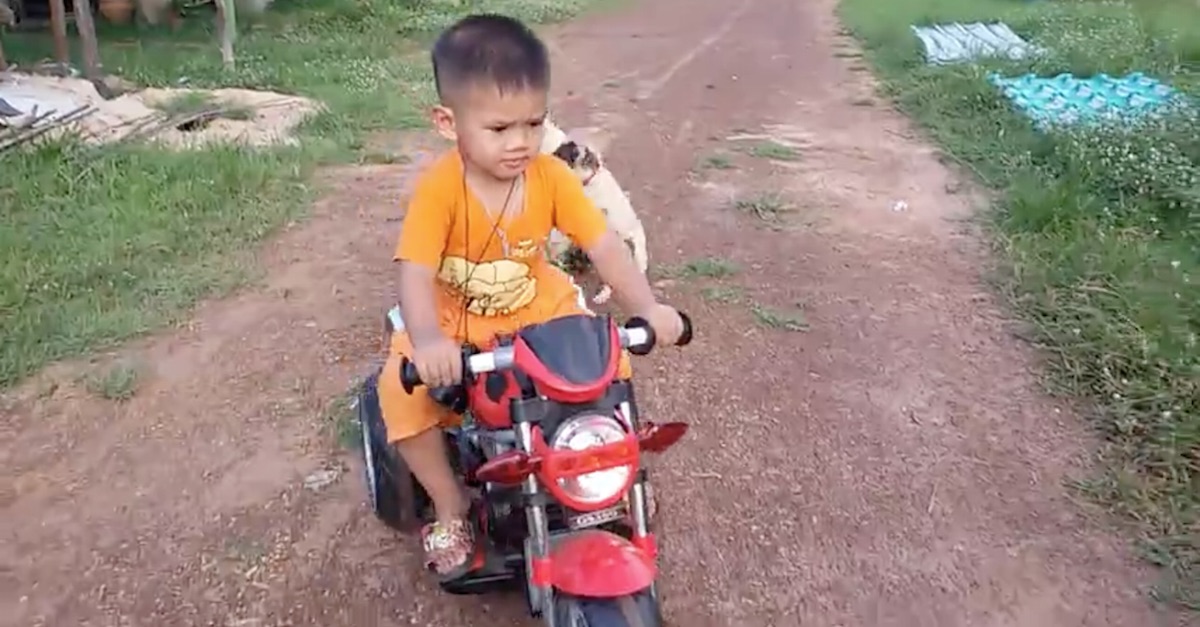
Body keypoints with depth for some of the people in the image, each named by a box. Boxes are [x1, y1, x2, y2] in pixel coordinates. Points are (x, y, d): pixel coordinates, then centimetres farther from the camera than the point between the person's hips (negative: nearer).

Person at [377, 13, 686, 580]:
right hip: (455, 322, -2)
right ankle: (451, 507, 0)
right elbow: (415, 273, -32)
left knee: (612, 362, -17)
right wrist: (428, 341, -52)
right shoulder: (438, 189, -23)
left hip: (539, 310, 2)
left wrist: (647, 308, -33)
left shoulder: (551, 176, -14)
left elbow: (604, 246, -17)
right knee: (401, 390, -24)